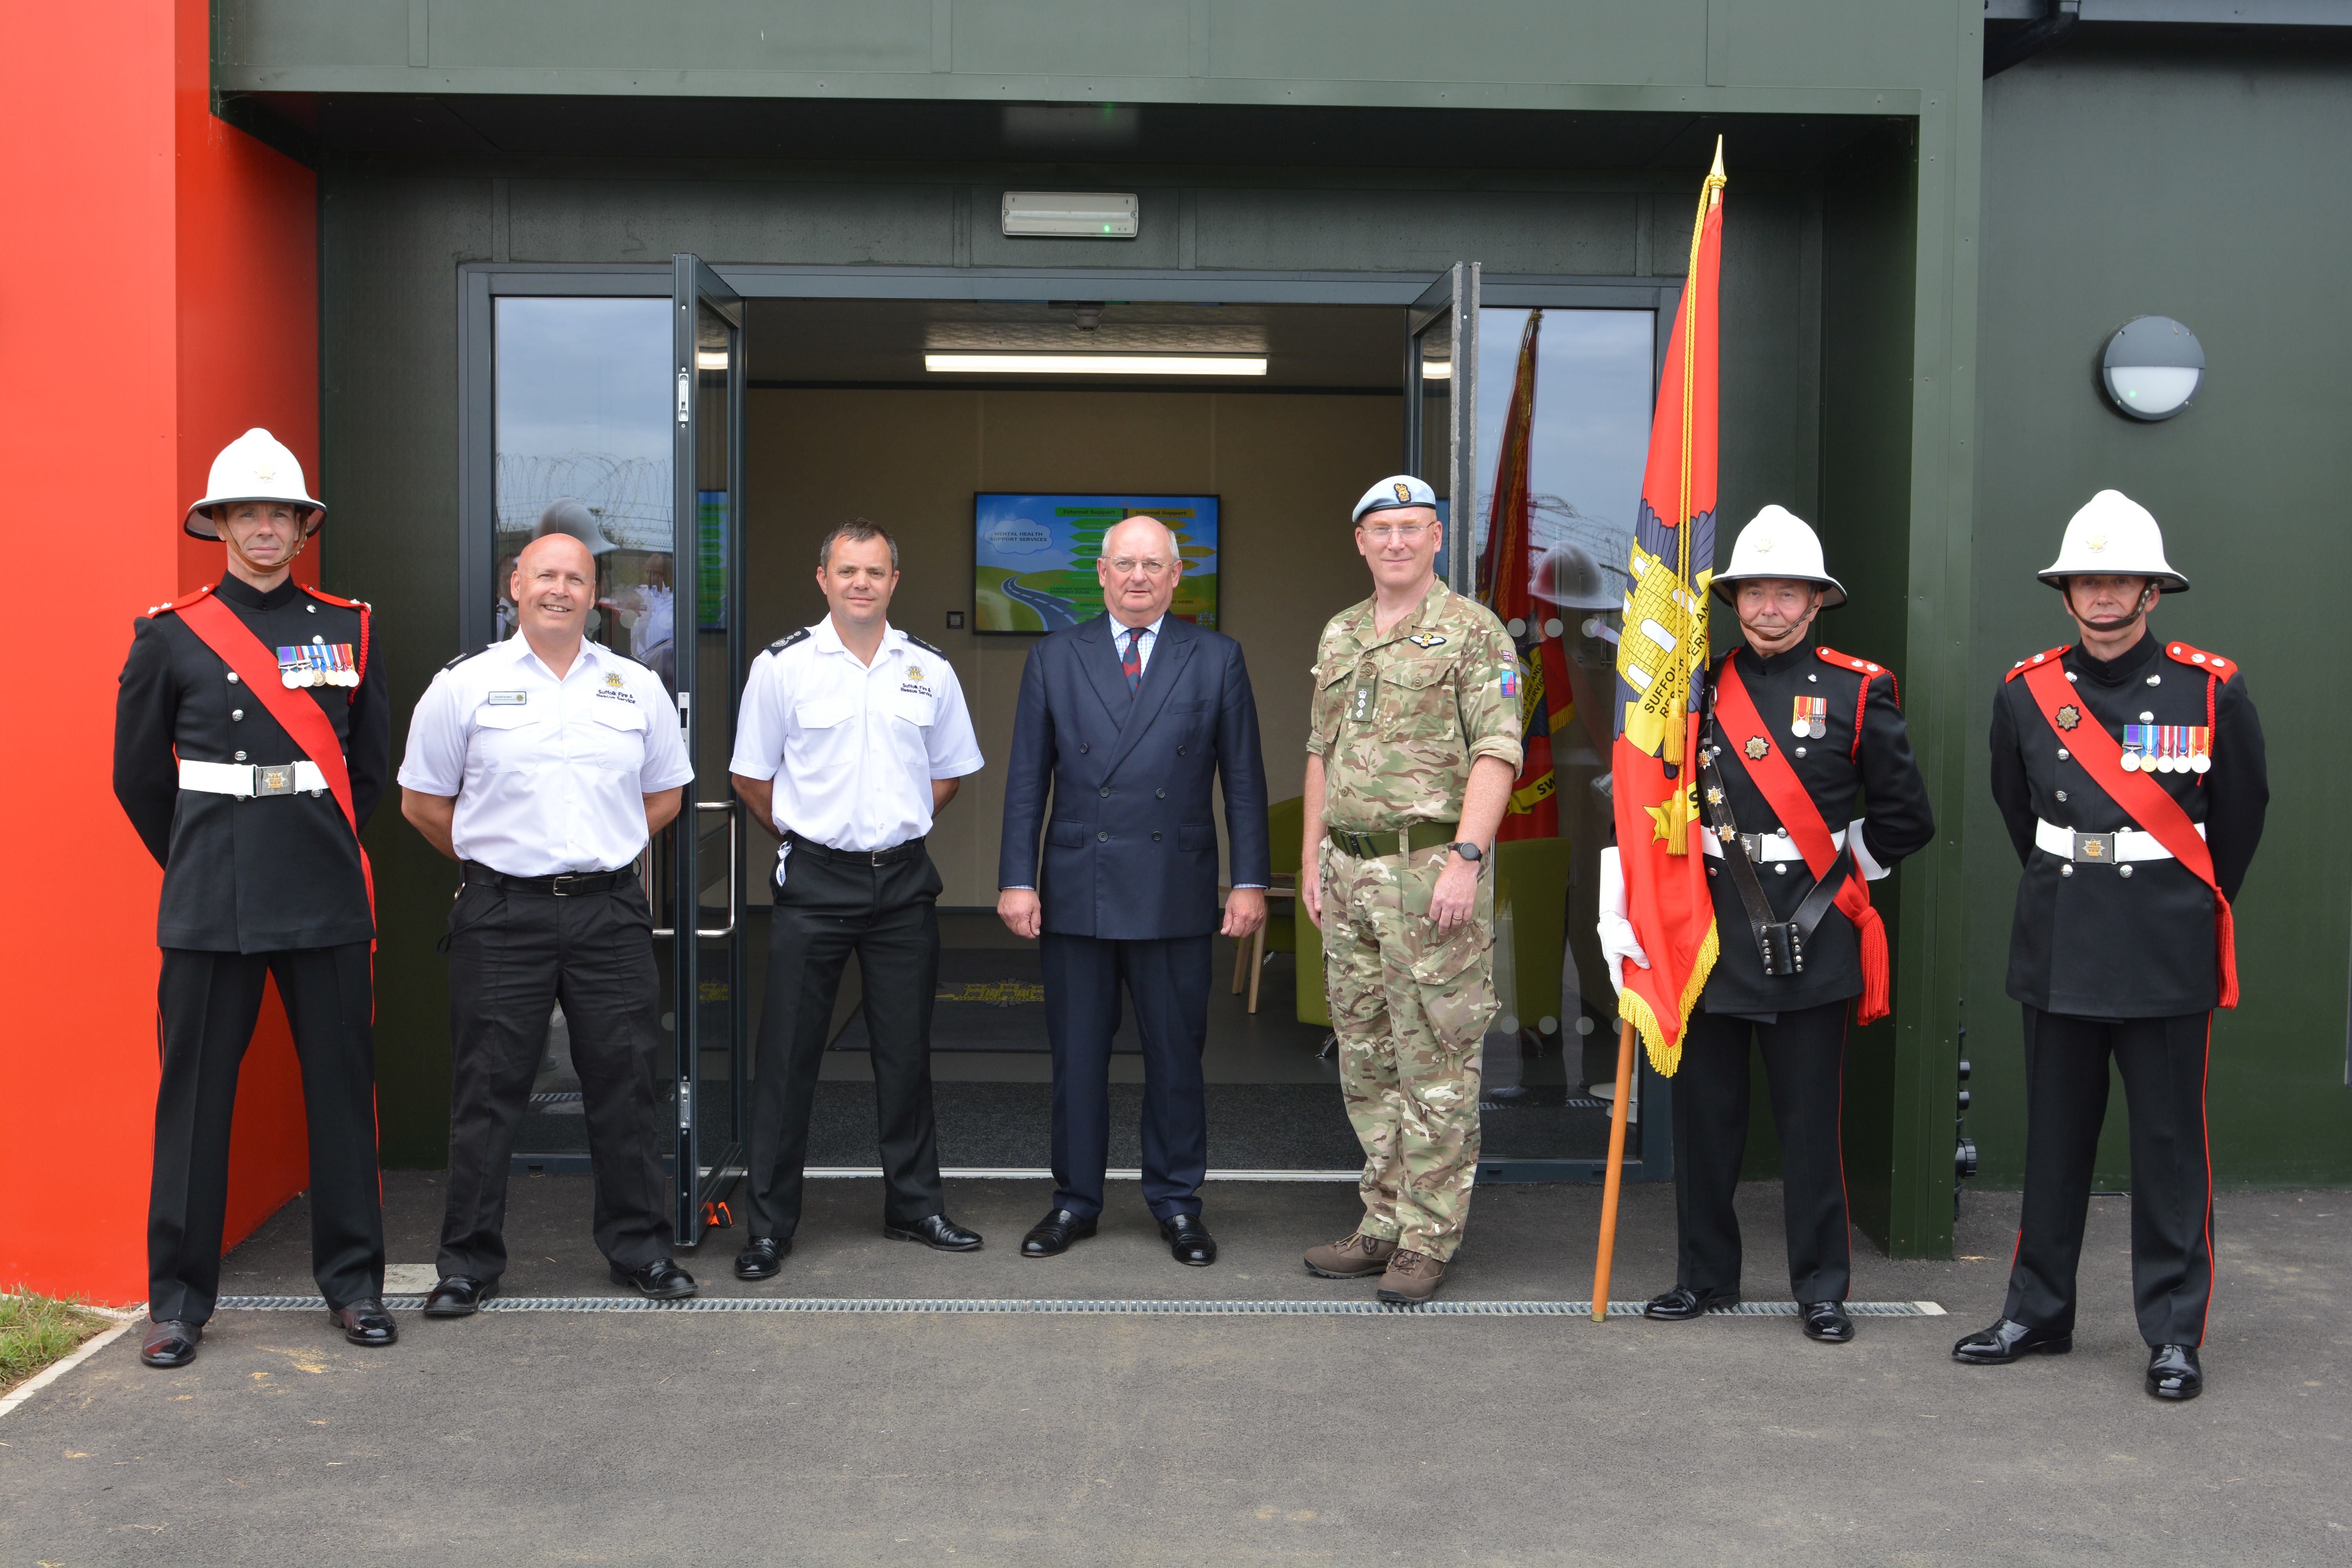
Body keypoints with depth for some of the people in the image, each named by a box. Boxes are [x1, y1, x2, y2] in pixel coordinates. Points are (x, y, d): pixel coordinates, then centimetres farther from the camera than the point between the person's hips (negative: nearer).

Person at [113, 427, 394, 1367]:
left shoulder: (348, 630, 7)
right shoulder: (171, 637, 3)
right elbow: (138, 773, 11)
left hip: (326, 899, 1)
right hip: (211, 900, -1)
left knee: (343, 1086, 5)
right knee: (195, 1094, 3)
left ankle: (353, 1281, 17)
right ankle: (179, 1297, 14)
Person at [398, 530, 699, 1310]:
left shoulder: (636, 687, 8)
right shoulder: (465, 685, 2)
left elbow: (665, 794, 18)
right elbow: (422, 801, 8)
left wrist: (600, 852, 11)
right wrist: (495, 860, 7)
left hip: (610, 909, 2)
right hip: (502, 914, -2)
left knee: (625, 1084, 6)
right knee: (487, 1090, 2)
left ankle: (639, 1249, 18)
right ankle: (469, 1262, 13)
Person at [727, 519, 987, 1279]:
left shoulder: (929, 670, 5)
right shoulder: (782, 666, -3)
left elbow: (949, 771, 17)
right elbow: (751, 776, 5)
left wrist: (896, 825, 9)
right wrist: (806, 834, 5)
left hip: (903, 880, 3)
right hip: (814, 881, -2)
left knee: (906, 1051, 10)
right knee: (788, 1053, 0)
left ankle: (915, 1205, 22)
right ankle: (770, 1222, 9)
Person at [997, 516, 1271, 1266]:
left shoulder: (1216, 658, 5)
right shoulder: (1054, 657, 7)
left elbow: (1243, 778, 5)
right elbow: (1026, 779, 6)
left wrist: (1250, 881, -1)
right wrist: (1017, 879, -1)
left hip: (1175, 892, -1)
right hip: (1075, 890, 1)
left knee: (1176, 1055, 6)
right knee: (1077, 1055, 8)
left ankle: (1177, 1205, 20)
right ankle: (1075, 1201, 21)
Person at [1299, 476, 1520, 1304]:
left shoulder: (1473, 632, -5)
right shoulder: (1340, 635, 16)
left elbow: (1497, 753, -13)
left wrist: (1466, 858, -21)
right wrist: (1313, 857, 15)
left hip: (1433, 867, -7)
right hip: (1350, 870, 7)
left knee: (1436, 1063, -2)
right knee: (1366, 1061, 12)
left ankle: (1429, 1238, 5)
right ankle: (1384, 1225, 22)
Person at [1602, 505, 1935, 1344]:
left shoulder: (1855, 692, 0)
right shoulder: (1700, 688, 6)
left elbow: (1905, 819, 7)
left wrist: (1844, 871, 10)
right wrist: (1616, 915, 2)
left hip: (1811, 942, -2)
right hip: (1711, 936, 2)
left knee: (1812, 1123, 4)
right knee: (1704, 1114, 8)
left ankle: (1822, 1289, 17)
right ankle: (1705, 1274, 23)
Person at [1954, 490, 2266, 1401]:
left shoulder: (2210, 691, -4)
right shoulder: (2026, 692, 2)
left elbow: (2241, 816, 9)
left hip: (2167, 959, -2)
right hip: (2057, 953, 3)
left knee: (2169, 1147, 3)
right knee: (2055, 1141, 11)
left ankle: (2175, 1333, 13)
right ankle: (2038, 1313, 22)